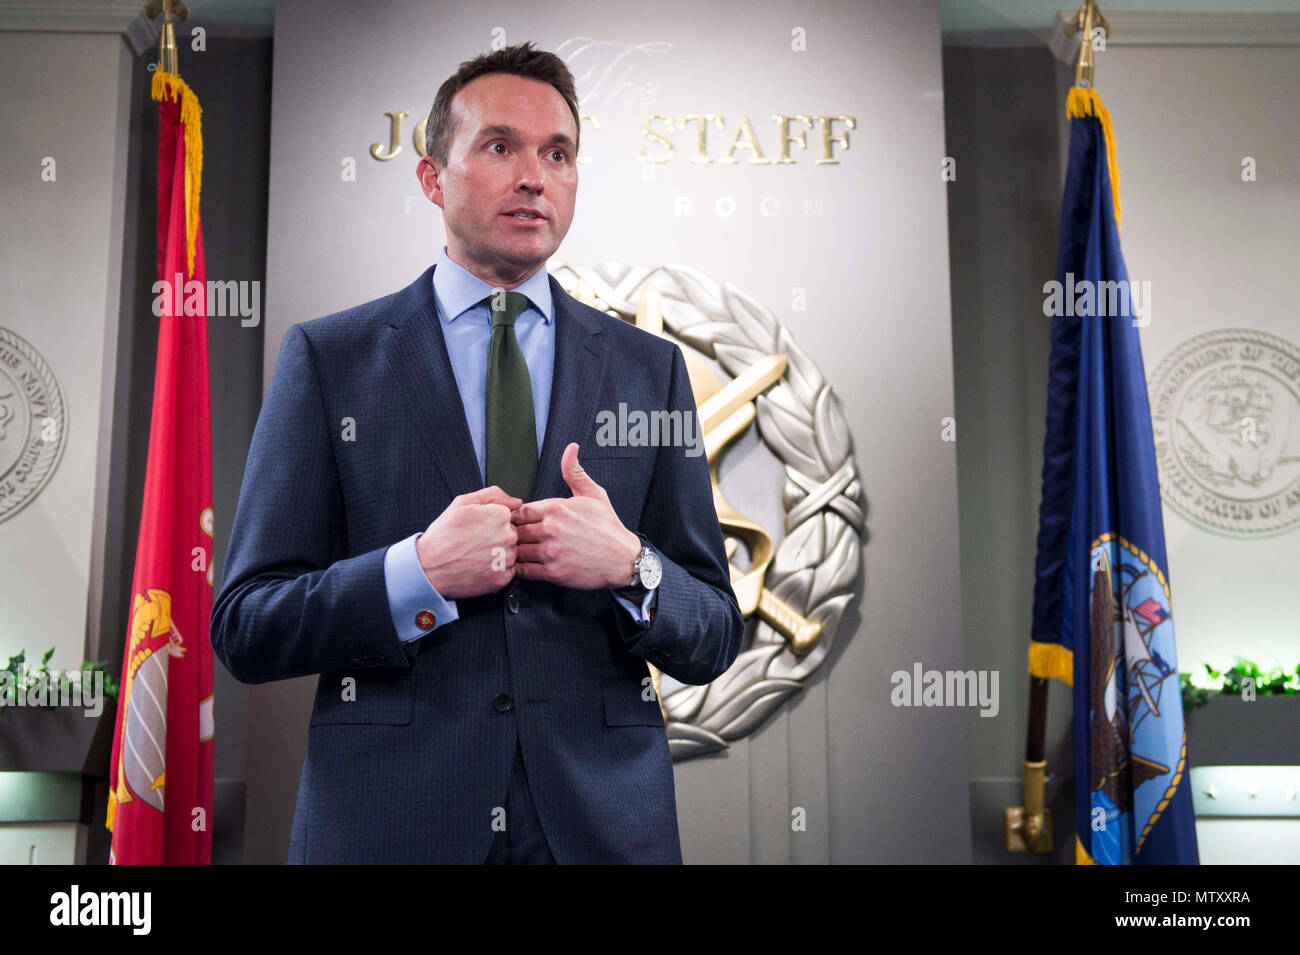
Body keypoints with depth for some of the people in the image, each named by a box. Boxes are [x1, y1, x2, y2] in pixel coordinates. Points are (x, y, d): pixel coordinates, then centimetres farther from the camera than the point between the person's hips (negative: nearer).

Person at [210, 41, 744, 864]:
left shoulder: (650, 368, 5)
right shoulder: (327, 358, 0)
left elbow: (715, 640, 6)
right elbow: (246, 629, -3)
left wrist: (629, 566, -14)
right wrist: (419, 574, -18)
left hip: (604, 819, 2)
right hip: (391, 820, -1)